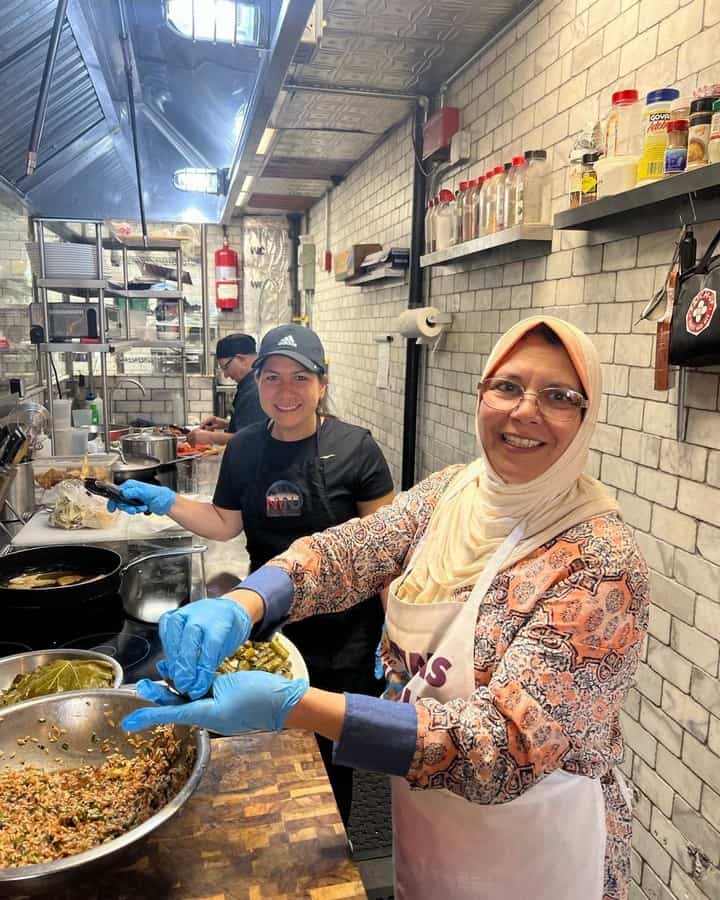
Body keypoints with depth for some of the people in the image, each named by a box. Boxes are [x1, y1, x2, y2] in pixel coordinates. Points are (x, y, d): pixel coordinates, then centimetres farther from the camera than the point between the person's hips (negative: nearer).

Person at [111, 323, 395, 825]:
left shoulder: (354, 448, -13)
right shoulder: (244, 450, 0)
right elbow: (225, 525, 10)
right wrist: (164, 501, -3)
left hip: (341, 636, -3)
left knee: (330, 752, 13)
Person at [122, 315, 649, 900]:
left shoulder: (601, 562, -26)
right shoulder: (448, 494, -7)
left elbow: (508, 741, -32)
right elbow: (342, 553, -15)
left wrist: (292, 706, -42)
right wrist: (240, 606, -37)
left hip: (531, 845, -4)